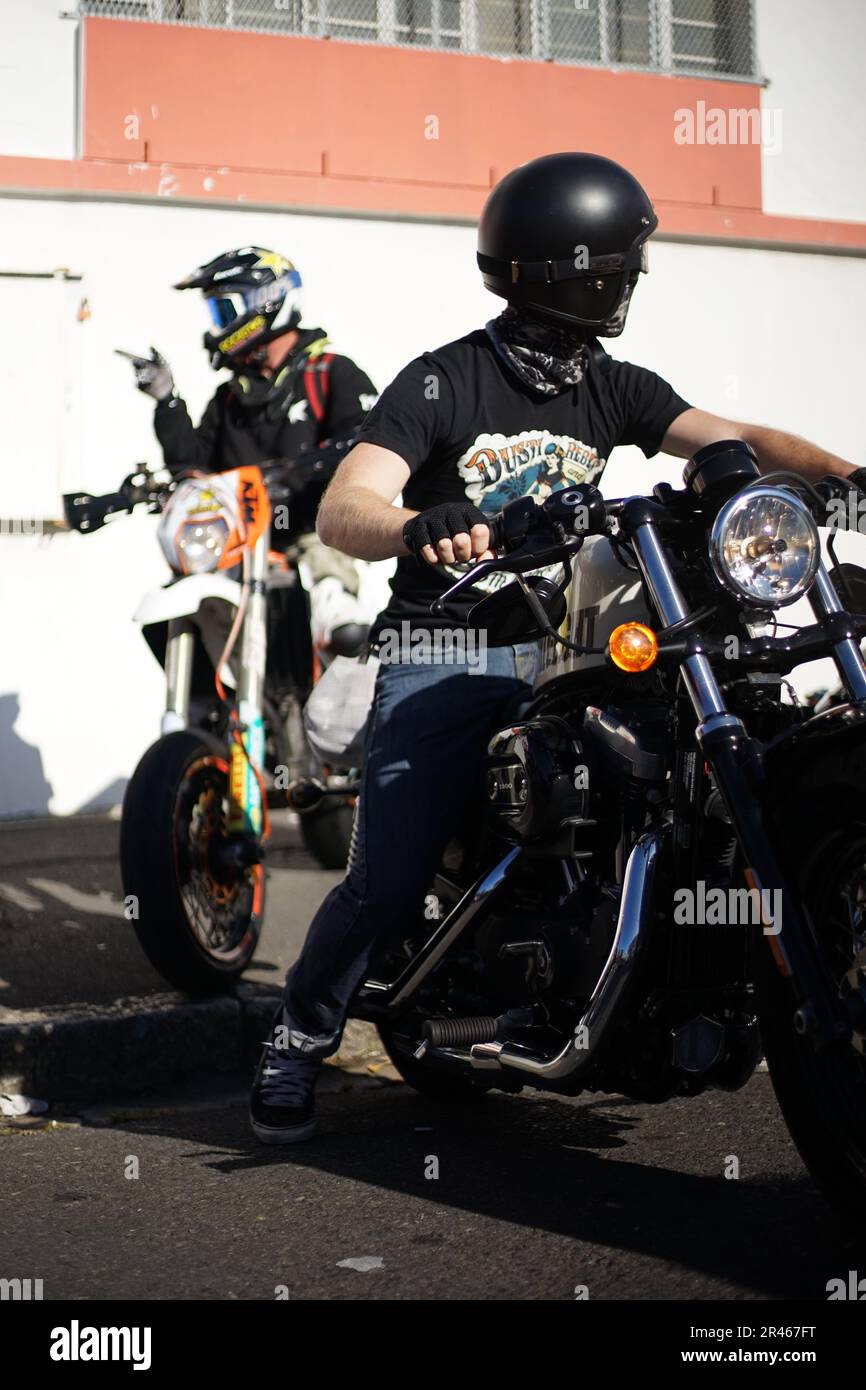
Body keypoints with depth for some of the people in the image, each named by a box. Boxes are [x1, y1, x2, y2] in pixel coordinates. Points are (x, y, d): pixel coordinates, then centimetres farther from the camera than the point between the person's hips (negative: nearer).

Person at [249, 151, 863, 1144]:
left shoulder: (614, 390, 11)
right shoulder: (444, 381, -5)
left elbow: (736, 440, 2)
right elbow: (340, 512, -16)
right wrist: (418, 528, -39)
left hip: (562, 648, 5)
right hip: (446, 652, -5)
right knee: (385, 884, -15)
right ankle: (296, 1042, 9)